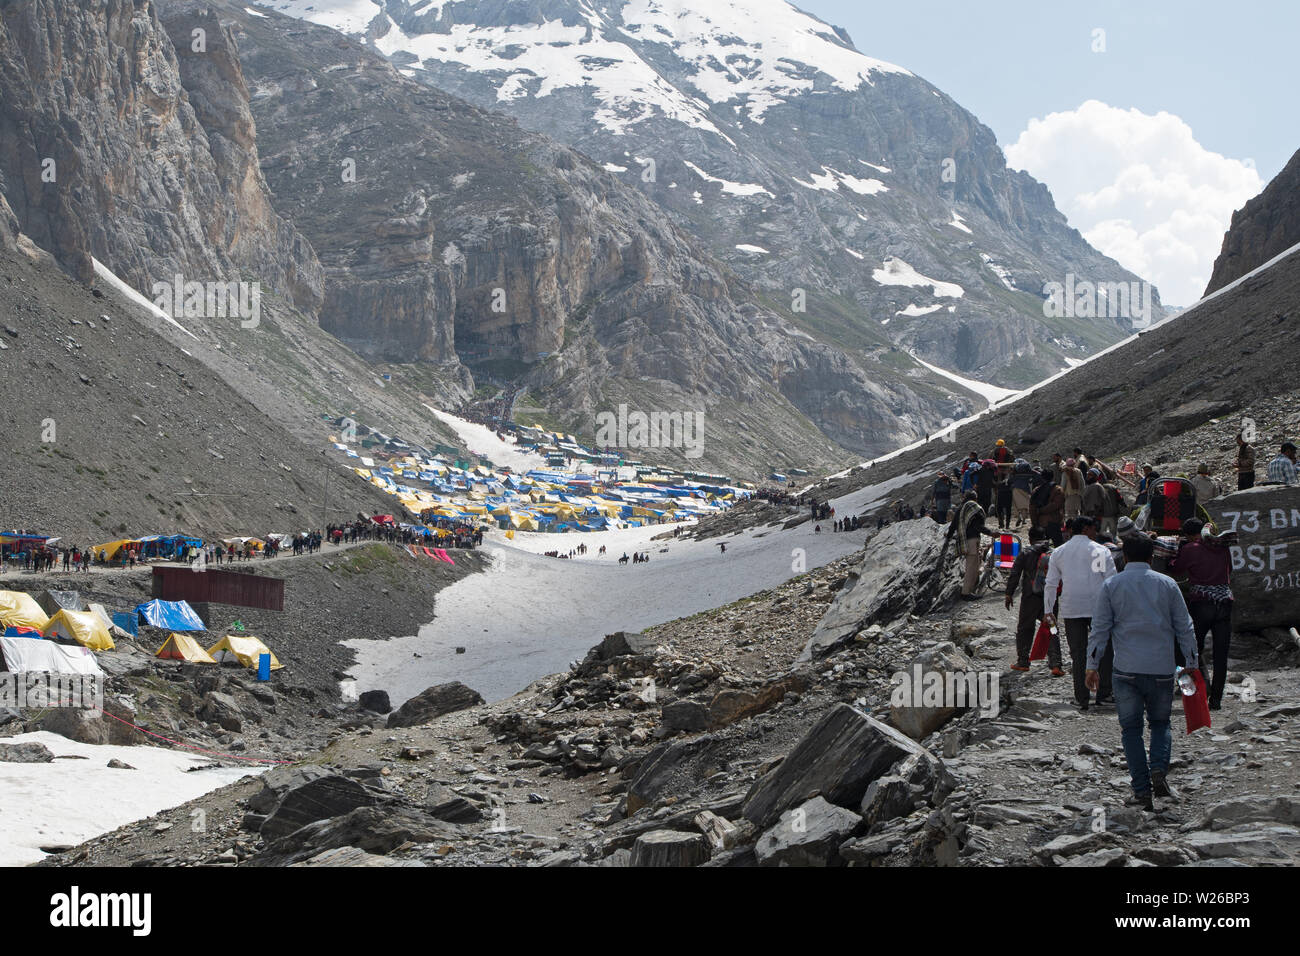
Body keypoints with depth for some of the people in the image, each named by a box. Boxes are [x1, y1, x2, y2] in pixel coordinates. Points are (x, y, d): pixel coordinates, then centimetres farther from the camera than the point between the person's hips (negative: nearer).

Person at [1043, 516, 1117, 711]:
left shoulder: (1058, 553, 12)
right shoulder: (1100, 551, 1)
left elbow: (1050, 583, 11)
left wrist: (1048, 610, 15)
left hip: (1070, 610, 3)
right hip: (1098, 607, -3)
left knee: (1078, 653, 6)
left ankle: (1081, 699, 5)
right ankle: (1103, 694, 6)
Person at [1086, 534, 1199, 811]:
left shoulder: (1111, 586, 2)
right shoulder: (1168, 585, 6)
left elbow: (1099, 629, 0)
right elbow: (1184, 628, 8)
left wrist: (1092, 666, 5)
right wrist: (1192, 663, 15)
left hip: (1126, 669, -1)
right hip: (1162, 668, 1)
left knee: (1131, 728, 7)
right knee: (1161, 722, 18)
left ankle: (1142, 790, 0)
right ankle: (1159, 770, -7)